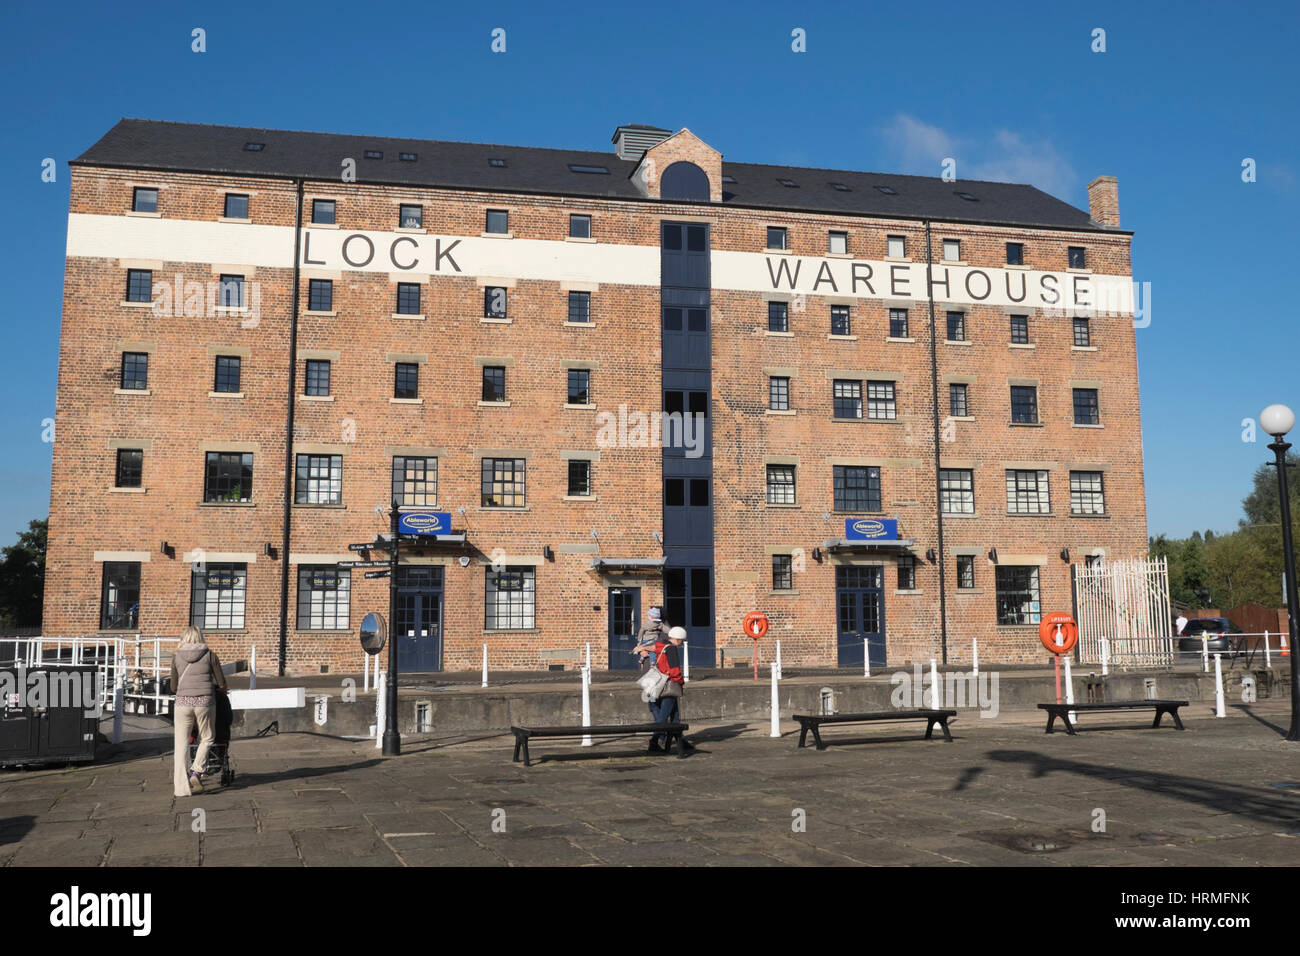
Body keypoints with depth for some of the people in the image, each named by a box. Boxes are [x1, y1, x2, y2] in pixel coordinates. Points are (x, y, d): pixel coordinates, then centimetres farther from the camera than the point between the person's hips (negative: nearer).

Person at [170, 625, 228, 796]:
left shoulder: (177, 656, 8)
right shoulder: (209, 654, 3)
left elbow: (173, 687, 14)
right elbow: (221, 683, 5)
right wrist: (223, 691, 28)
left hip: (182, 702, 1)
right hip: (204, 701, -1)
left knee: (181, 744, 6)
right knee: (206, 738, 16)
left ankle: (181, 786, 2)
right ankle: (196, 771, -2)